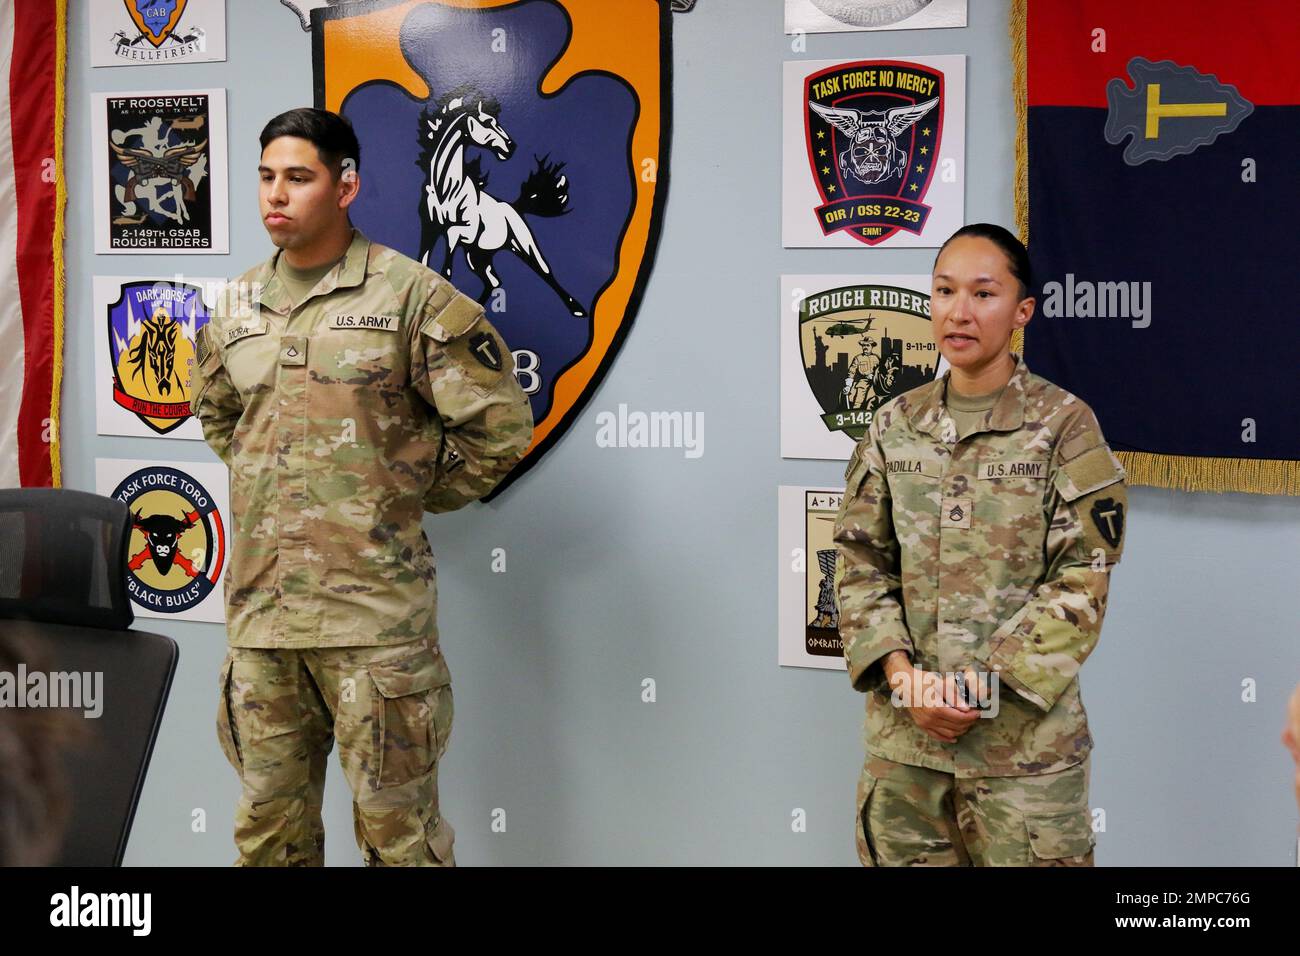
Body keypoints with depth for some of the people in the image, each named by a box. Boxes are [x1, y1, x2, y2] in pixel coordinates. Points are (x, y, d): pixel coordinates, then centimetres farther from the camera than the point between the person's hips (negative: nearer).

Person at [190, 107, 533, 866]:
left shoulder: (409, 294, -5)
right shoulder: (237, 308, 12)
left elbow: (499, 424, -4)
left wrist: (413, 497, 2)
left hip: (374, 612, -5)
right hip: (259, 609, 6)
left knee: (398, 830, 4)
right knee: (268, 827, 16)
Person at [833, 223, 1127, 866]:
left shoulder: (1063, 425, -4)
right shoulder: (895, 426, 7)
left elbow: (1082, 579, -8)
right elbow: (860, 563, 5)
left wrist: (987, 684, -15)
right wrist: (901, 671, -10)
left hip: (1024, 734, -3)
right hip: (902, 733, 3)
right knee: (903, 858, 11)